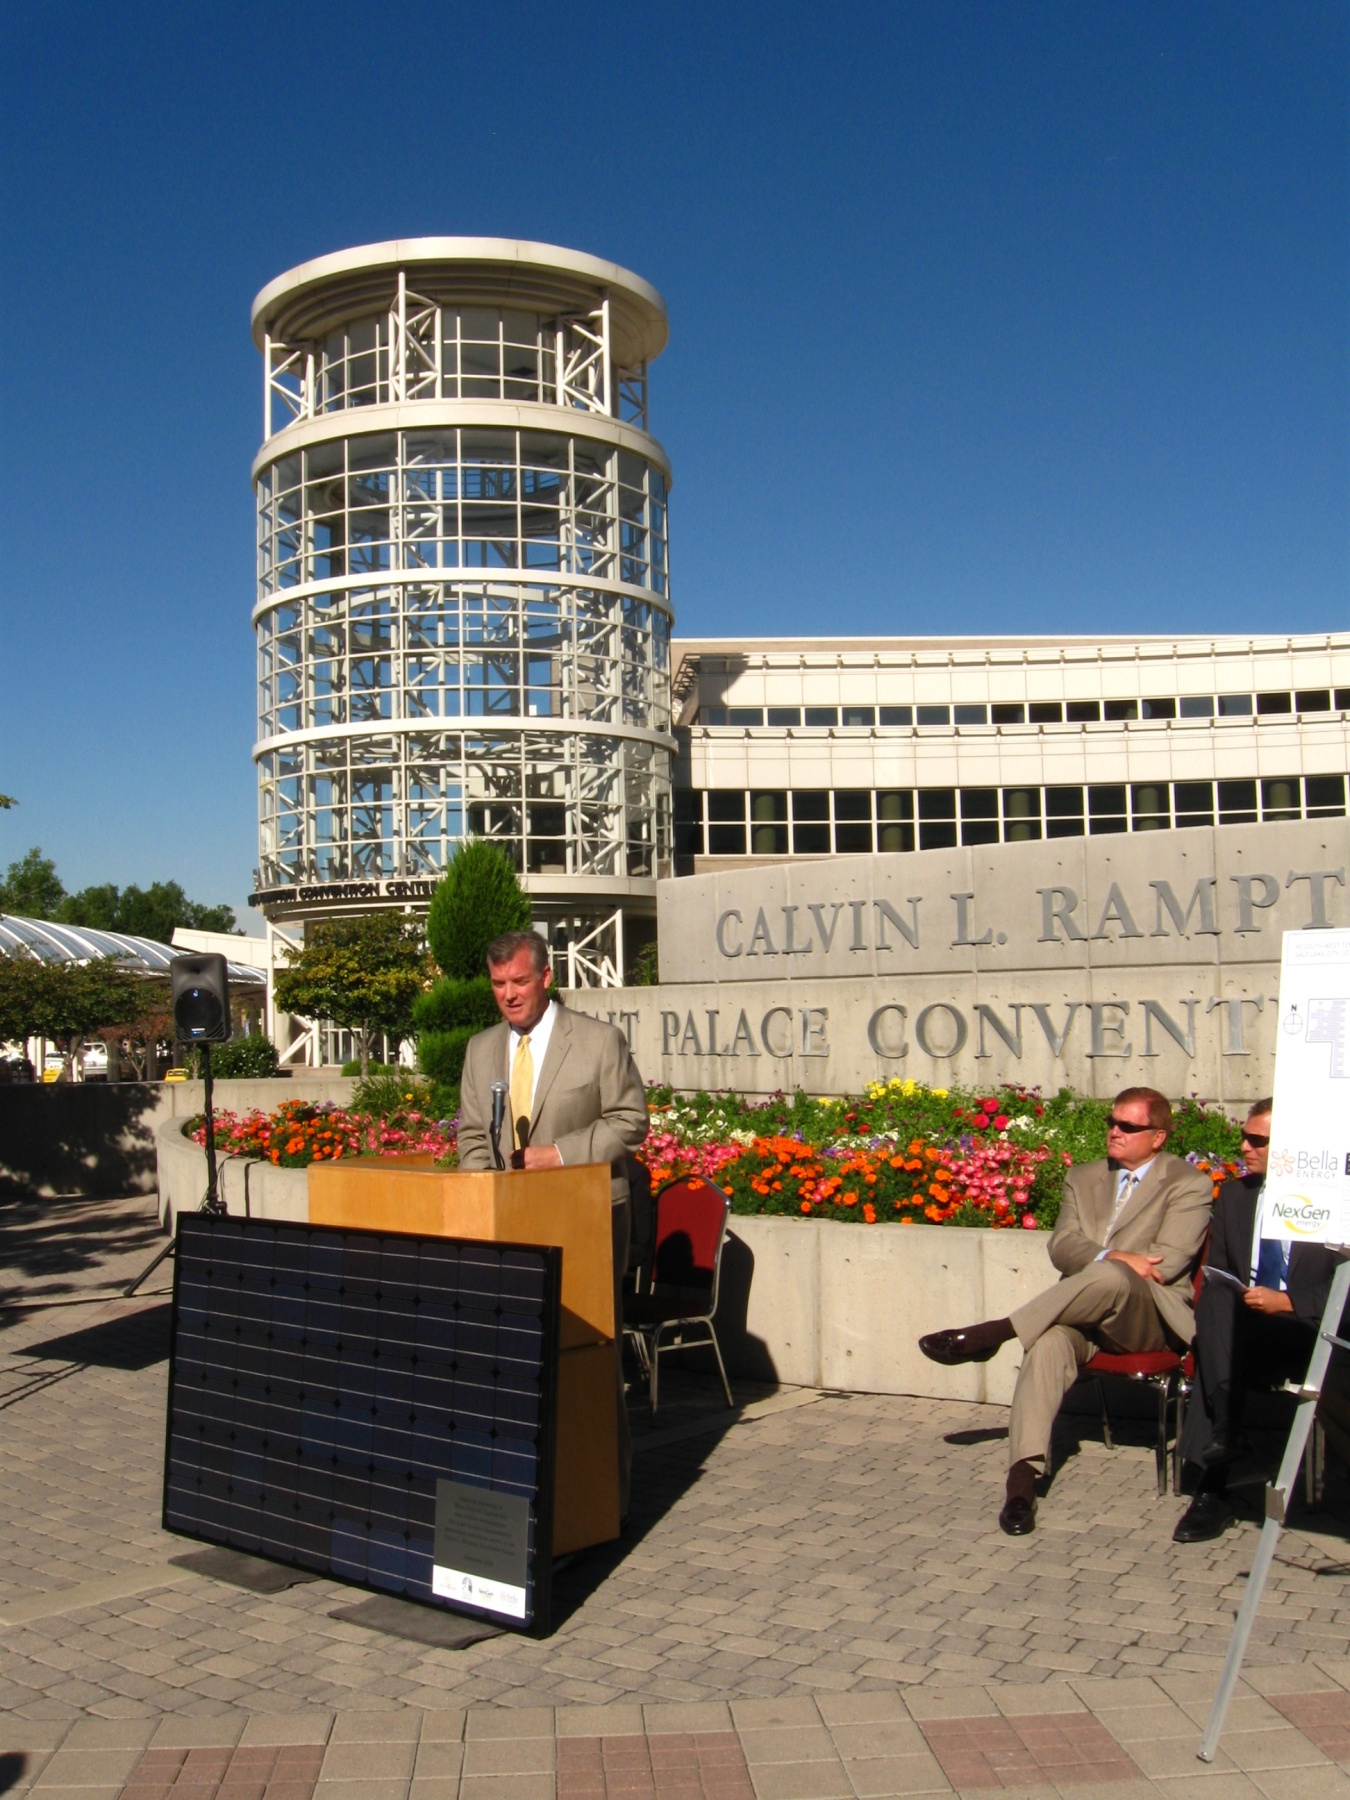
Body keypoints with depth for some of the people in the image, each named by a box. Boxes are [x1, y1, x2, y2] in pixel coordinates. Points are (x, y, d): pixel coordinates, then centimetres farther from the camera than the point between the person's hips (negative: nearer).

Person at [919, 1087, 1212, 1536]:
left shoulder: (1188, 1184, 6)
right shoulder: (1083, 1178, 20)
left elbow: (1167, 1264, -7)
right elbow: (1062, 1248, 4)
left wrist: (1110, 1265, -7)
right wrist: (1114, 1257, -14)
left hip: (1150, 1319, -3)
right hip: (1084, 1315, 4)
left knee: (1111, 1276, -38)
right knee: (1050, 1341, -33)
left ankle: (991, 1333, -33)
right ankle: (1023, 1476, -41)